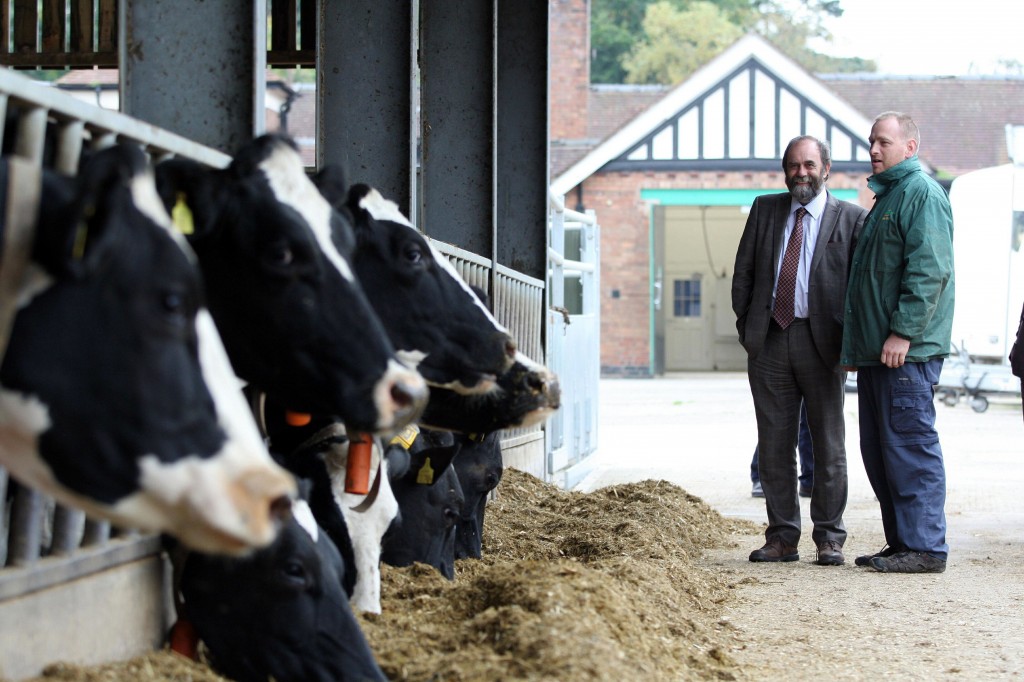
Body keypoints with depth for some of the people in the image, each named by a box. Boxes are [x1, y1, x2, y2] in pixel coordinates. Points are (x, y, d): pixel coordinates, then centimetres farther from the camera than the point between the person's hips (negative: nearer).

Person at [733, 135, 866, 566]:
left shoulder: (851, 218, 3)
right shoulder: (765, 210, 12)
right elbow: (743, 272, 13)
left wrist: (849, 336, -6)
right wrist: (746, 324, 4)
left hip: (821, 341, -3)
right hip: (769, 340, 3)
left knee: (828, 444, 2)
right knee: (774, 444, 4)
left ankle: (829, 539, 10)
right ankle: (782, 537, 11)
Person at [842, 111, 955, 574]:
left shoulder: (922, 193, -9)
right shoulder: (886, 196, 21)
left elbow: (929, 271, -19)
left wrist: (903, 333, -22)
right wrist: (855, 343, 21)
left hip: (907, 350, -10)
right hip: (877, 348, 10)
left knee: (910, 445, -8)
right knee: (879, 449, 11)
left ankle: (925, 548, -4)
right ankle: (901, 542, 17)